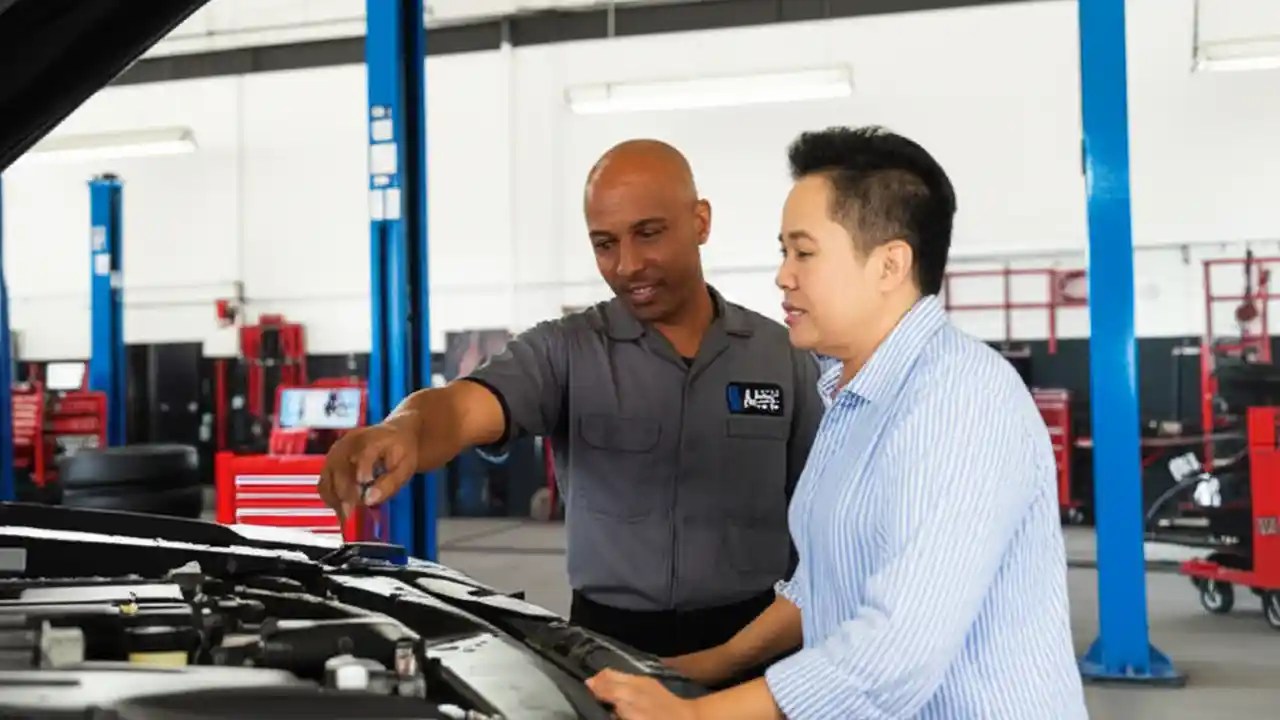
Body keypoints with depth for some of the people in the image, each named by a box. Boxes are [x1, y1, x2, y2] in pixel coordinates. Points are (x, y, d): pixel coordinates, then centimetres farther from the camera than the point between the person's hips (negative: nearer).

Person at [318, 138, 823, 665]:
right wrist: (406, 429, -44)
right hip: (609, 639, -1)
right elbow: (464, 408, -22)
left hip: (749, 638, 1)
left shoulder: (783, 356, 0)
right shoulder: (565, 350, -4)